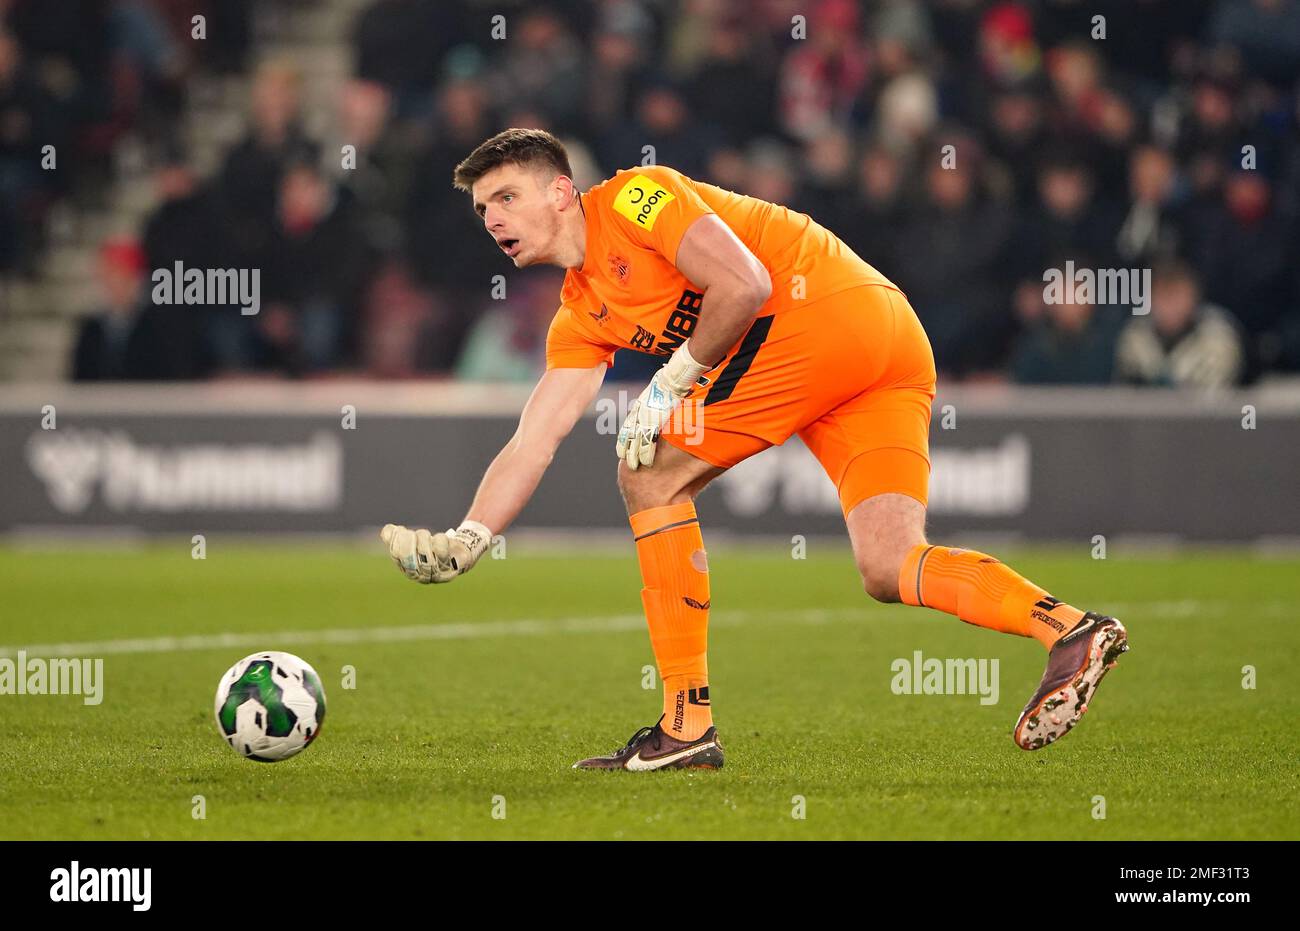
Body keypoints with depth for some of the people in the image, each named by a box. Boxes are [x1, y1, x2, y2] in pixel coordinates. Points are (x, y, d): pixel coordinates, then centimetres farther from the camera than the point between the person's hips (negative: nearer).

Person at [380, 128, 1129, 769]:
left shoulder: (632, 197, 0)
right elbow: (532, 444, 19)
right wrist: (467, 539, 6)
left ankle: (688, 723, -4)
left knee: (650, 475, -3)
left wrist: (670, 383, -4)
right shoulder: (581, 319, 25)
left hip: (827, 308, -9)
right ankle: (1070, 629, -17)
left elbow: (744, 285, -12)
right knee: (889, 569, -3)